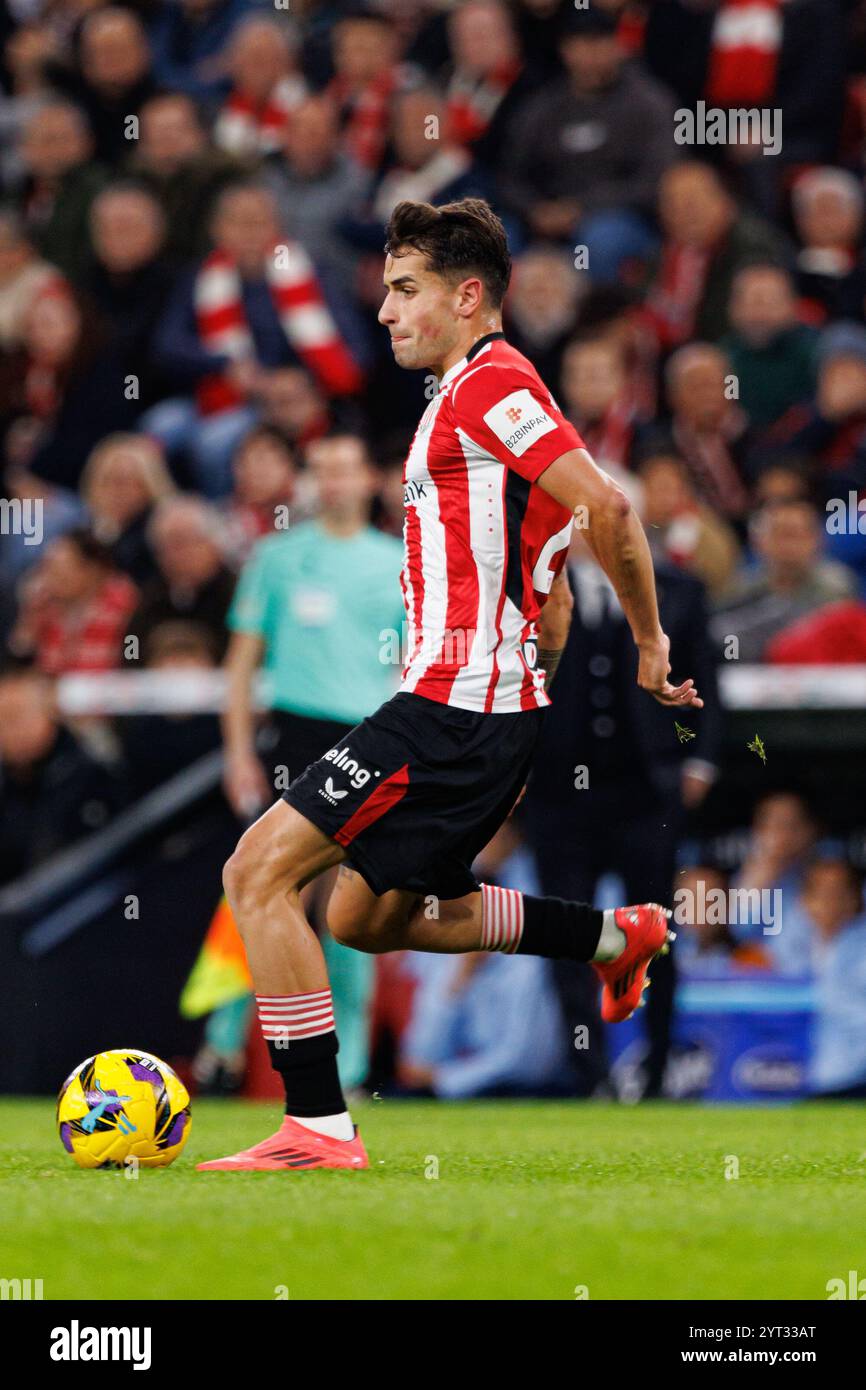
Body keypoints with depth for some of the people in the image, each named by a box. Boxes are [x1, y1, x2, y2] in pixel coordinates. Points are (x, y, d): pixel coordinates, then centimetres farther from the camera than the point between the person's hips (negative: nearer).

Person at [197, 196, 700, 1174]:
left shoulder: (489, 383, -11)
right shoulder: (468, 395, 22)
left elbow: (607, 508, -21)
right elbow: (545, 568, 28)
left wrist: (648, 642, -12)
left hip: (454, 707, -11)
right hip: (488, 713, 11)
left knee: (260, 870, -12)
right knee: (367, 917, 22)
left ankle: (319, 1128, -13)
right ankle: (616, 937, 24)